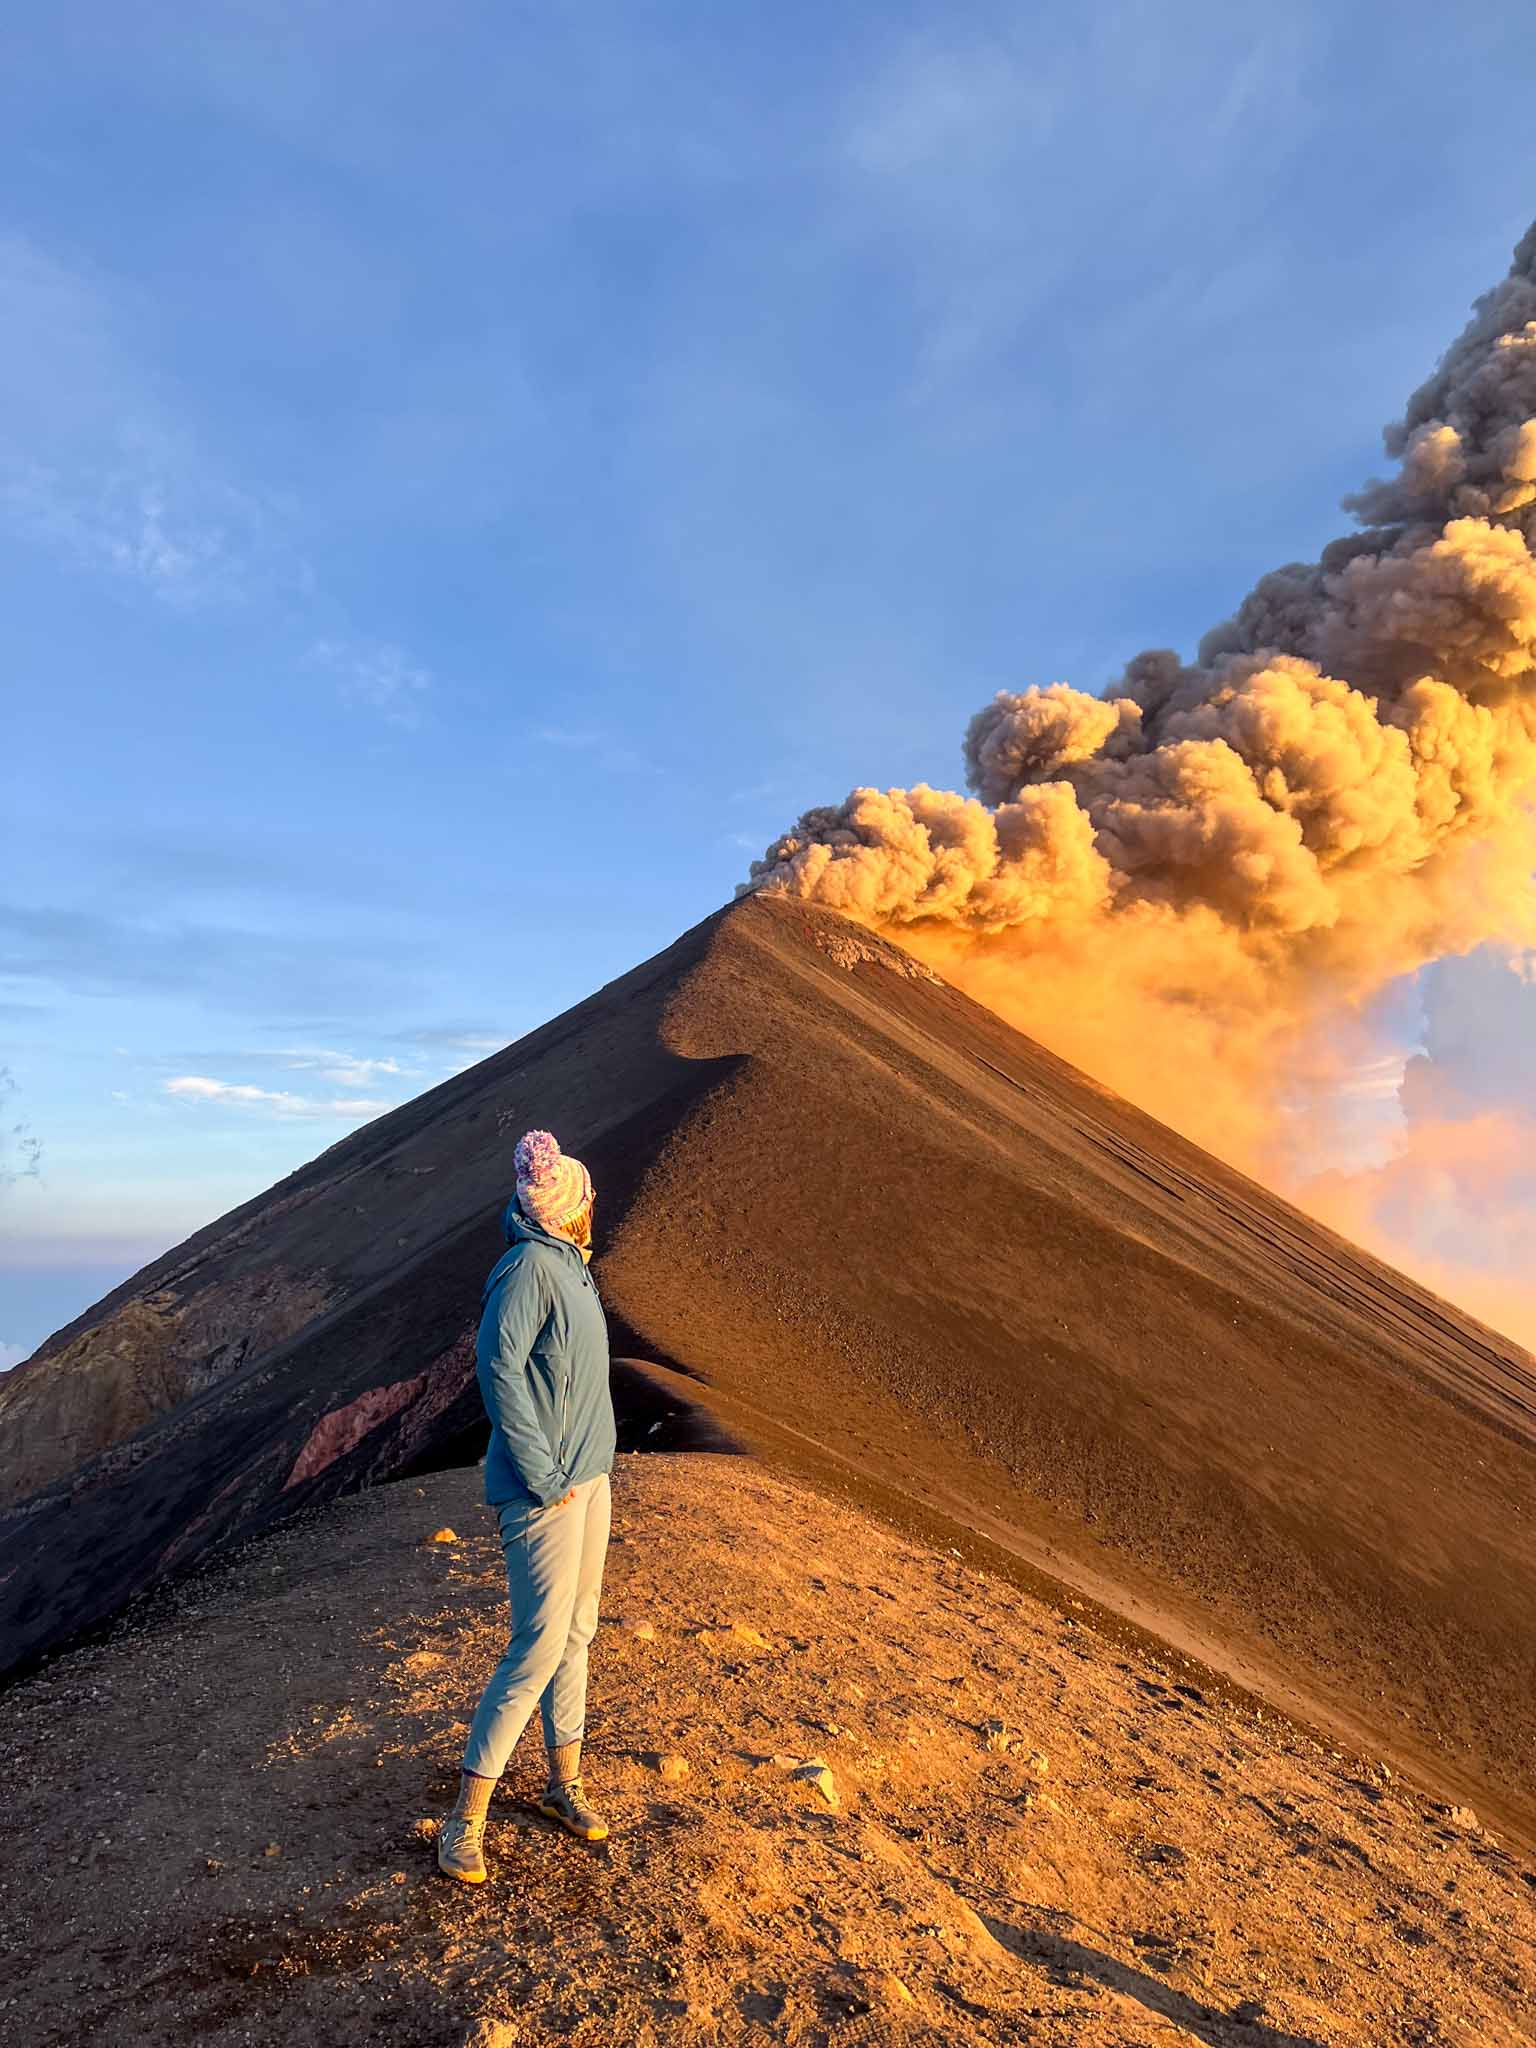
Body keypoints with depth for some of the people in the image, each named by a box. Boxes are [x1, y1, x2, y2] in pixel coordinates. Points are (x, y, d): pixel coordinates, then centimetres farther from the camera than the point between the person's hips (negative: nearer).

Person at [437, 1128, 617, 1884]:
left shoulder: (568, 1265, 7)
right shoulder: (530, 1267, -21)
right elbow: (497, 1367, -27)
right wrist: (544, 1478, -22)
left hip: (588, 1475, 9)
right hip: (545, 1490, -9)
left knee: (576, 1633, 17)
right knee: (539, 1648, -3)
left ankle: (564, 1783, 34)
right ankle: (465, 1821, 13)